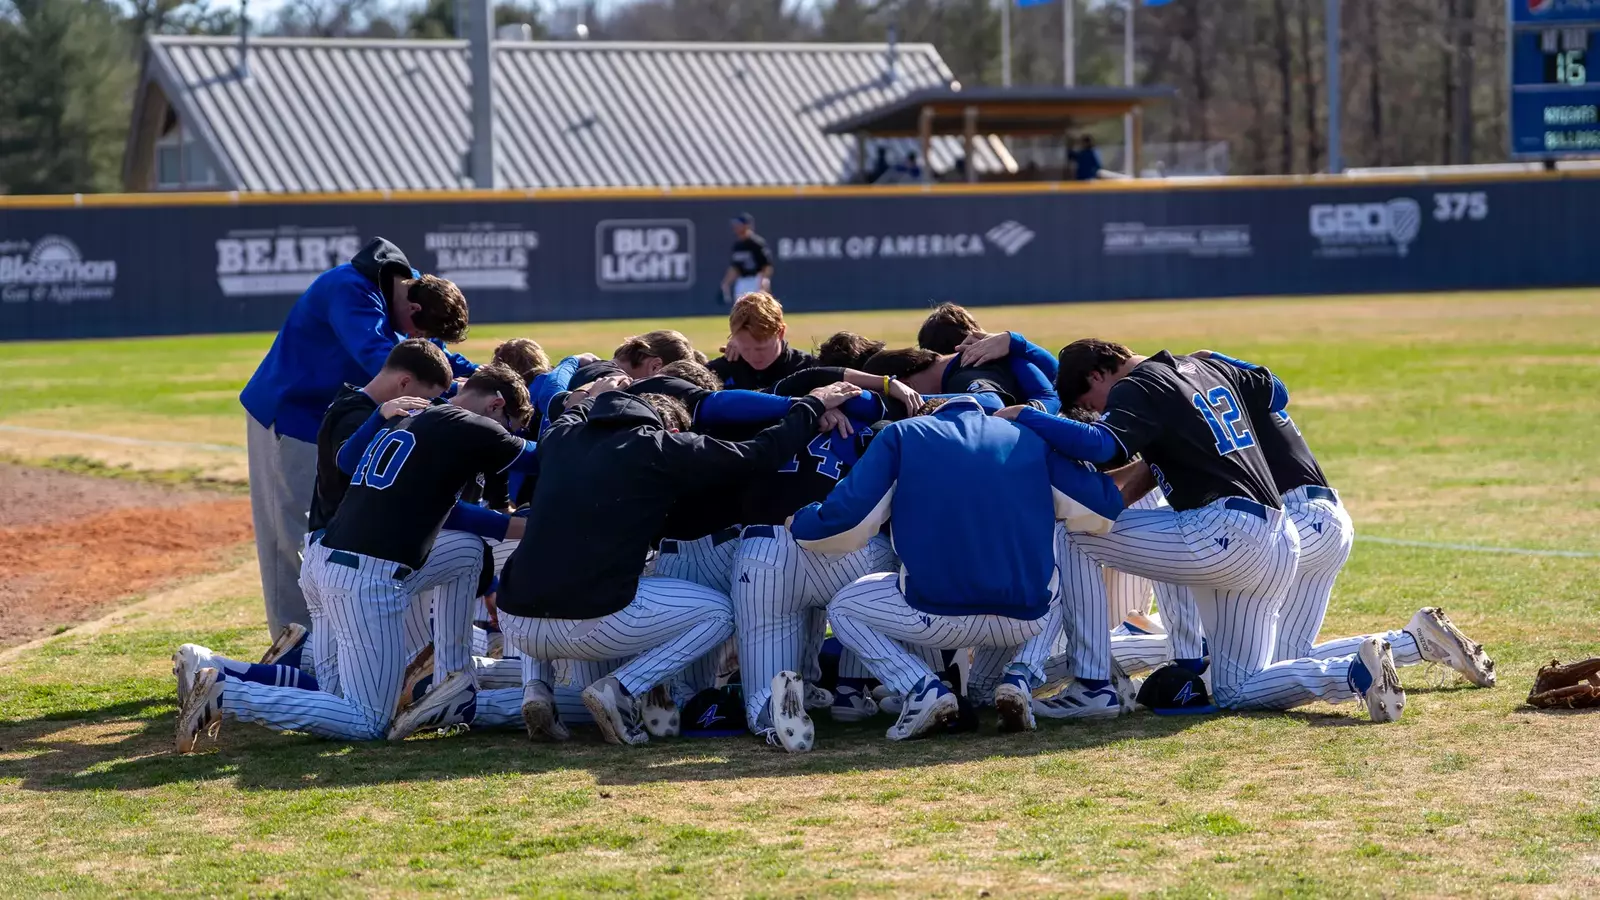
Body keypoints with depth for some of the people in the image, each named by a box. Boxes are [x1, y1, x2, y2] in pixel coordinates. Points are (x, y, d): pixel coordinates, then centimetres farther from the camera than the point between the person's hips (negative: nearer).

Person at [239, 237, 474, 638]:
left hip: (330, 421, 9)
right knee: (295, 534, -6)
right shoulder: (351, 290, -30)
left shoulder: (410, 285, -2)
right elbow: (379, 356, -44)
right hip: (289, 415, -9)